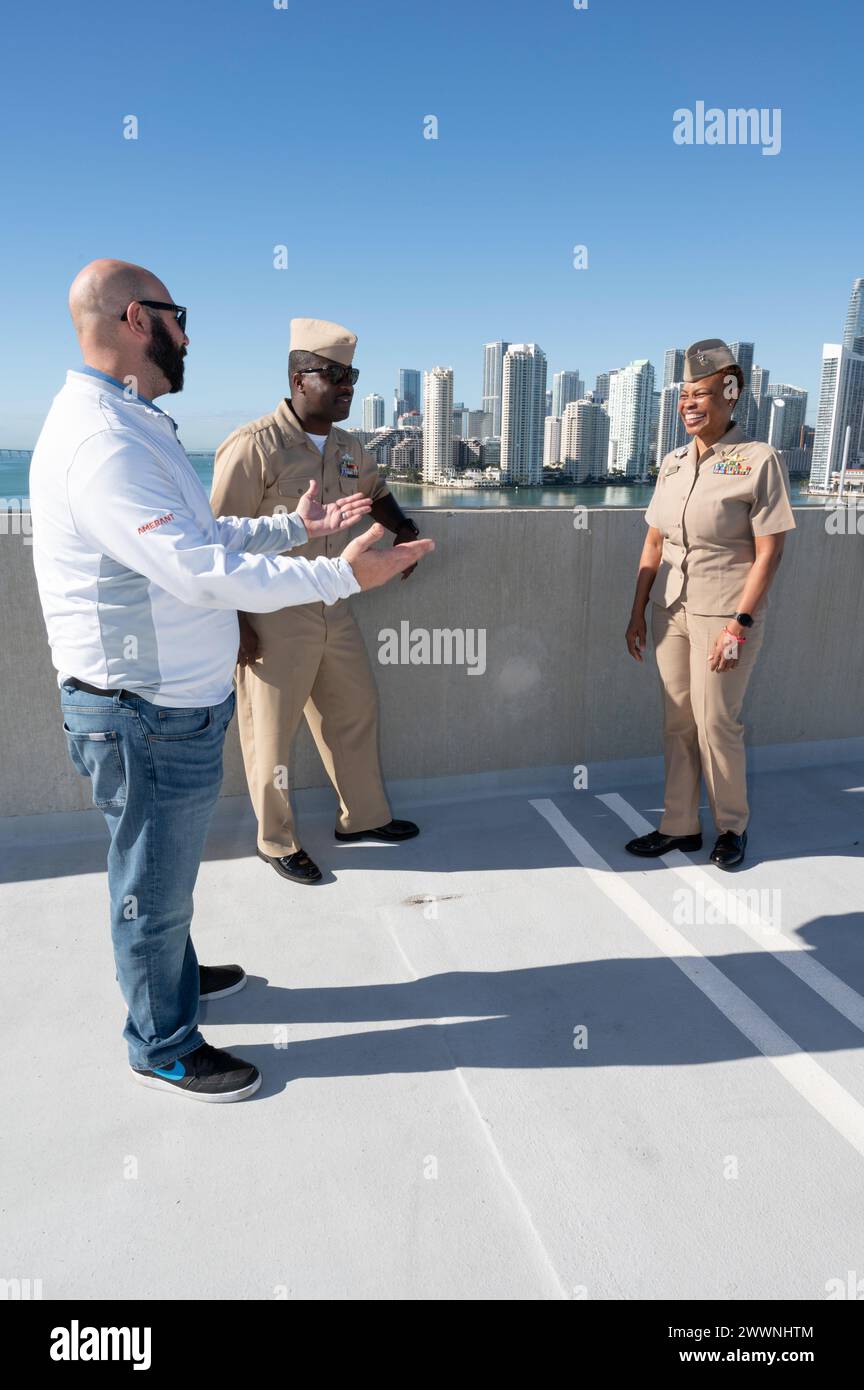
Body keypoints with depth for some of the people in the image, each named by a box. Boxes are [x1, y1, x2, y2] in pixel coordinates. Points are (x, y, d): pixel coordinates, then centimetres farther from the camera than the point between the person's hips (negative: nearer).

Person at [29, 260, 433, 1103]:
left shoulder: (129, 423, 13)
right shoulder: (100, 438, -22)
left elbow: (201, 537, 19)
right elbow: (199, 572, -29)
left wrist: (294, 526, 15)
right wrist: (341, 576, -25)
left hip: (171, 703, 10)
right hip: (147, 715, -10)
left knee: (165, 872, 26)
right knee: (154, 883, 8)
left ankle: (173, 976, 48)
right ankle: (163, 1047, 28)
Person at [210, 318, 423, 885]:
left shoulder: (348, 448, 8)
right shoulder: (254, 446, -15)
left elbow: (376, 491, 31)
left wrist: (403, 529, 12)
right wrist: (236, 621, -17)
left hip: (333, 610, 8)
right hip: (273, 619, -7)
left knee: (356, 711, 15)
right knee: (272, 732, 5)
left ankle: (363, 816, 34)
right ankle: (277, 841, 24)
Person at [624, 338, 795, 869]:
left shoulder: (758, 460, -8)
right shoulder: (673, 463, 9)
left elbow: (768, 553, -12)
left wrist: (739, 624, -18)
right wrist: (638, 613, 9)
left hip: (723, 615, -6)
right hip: (671, 610, 6)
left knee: (716, 723, 0)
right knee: (677, 723, 10)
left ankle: (733, 826, 22)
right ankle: (681, 826, 23)